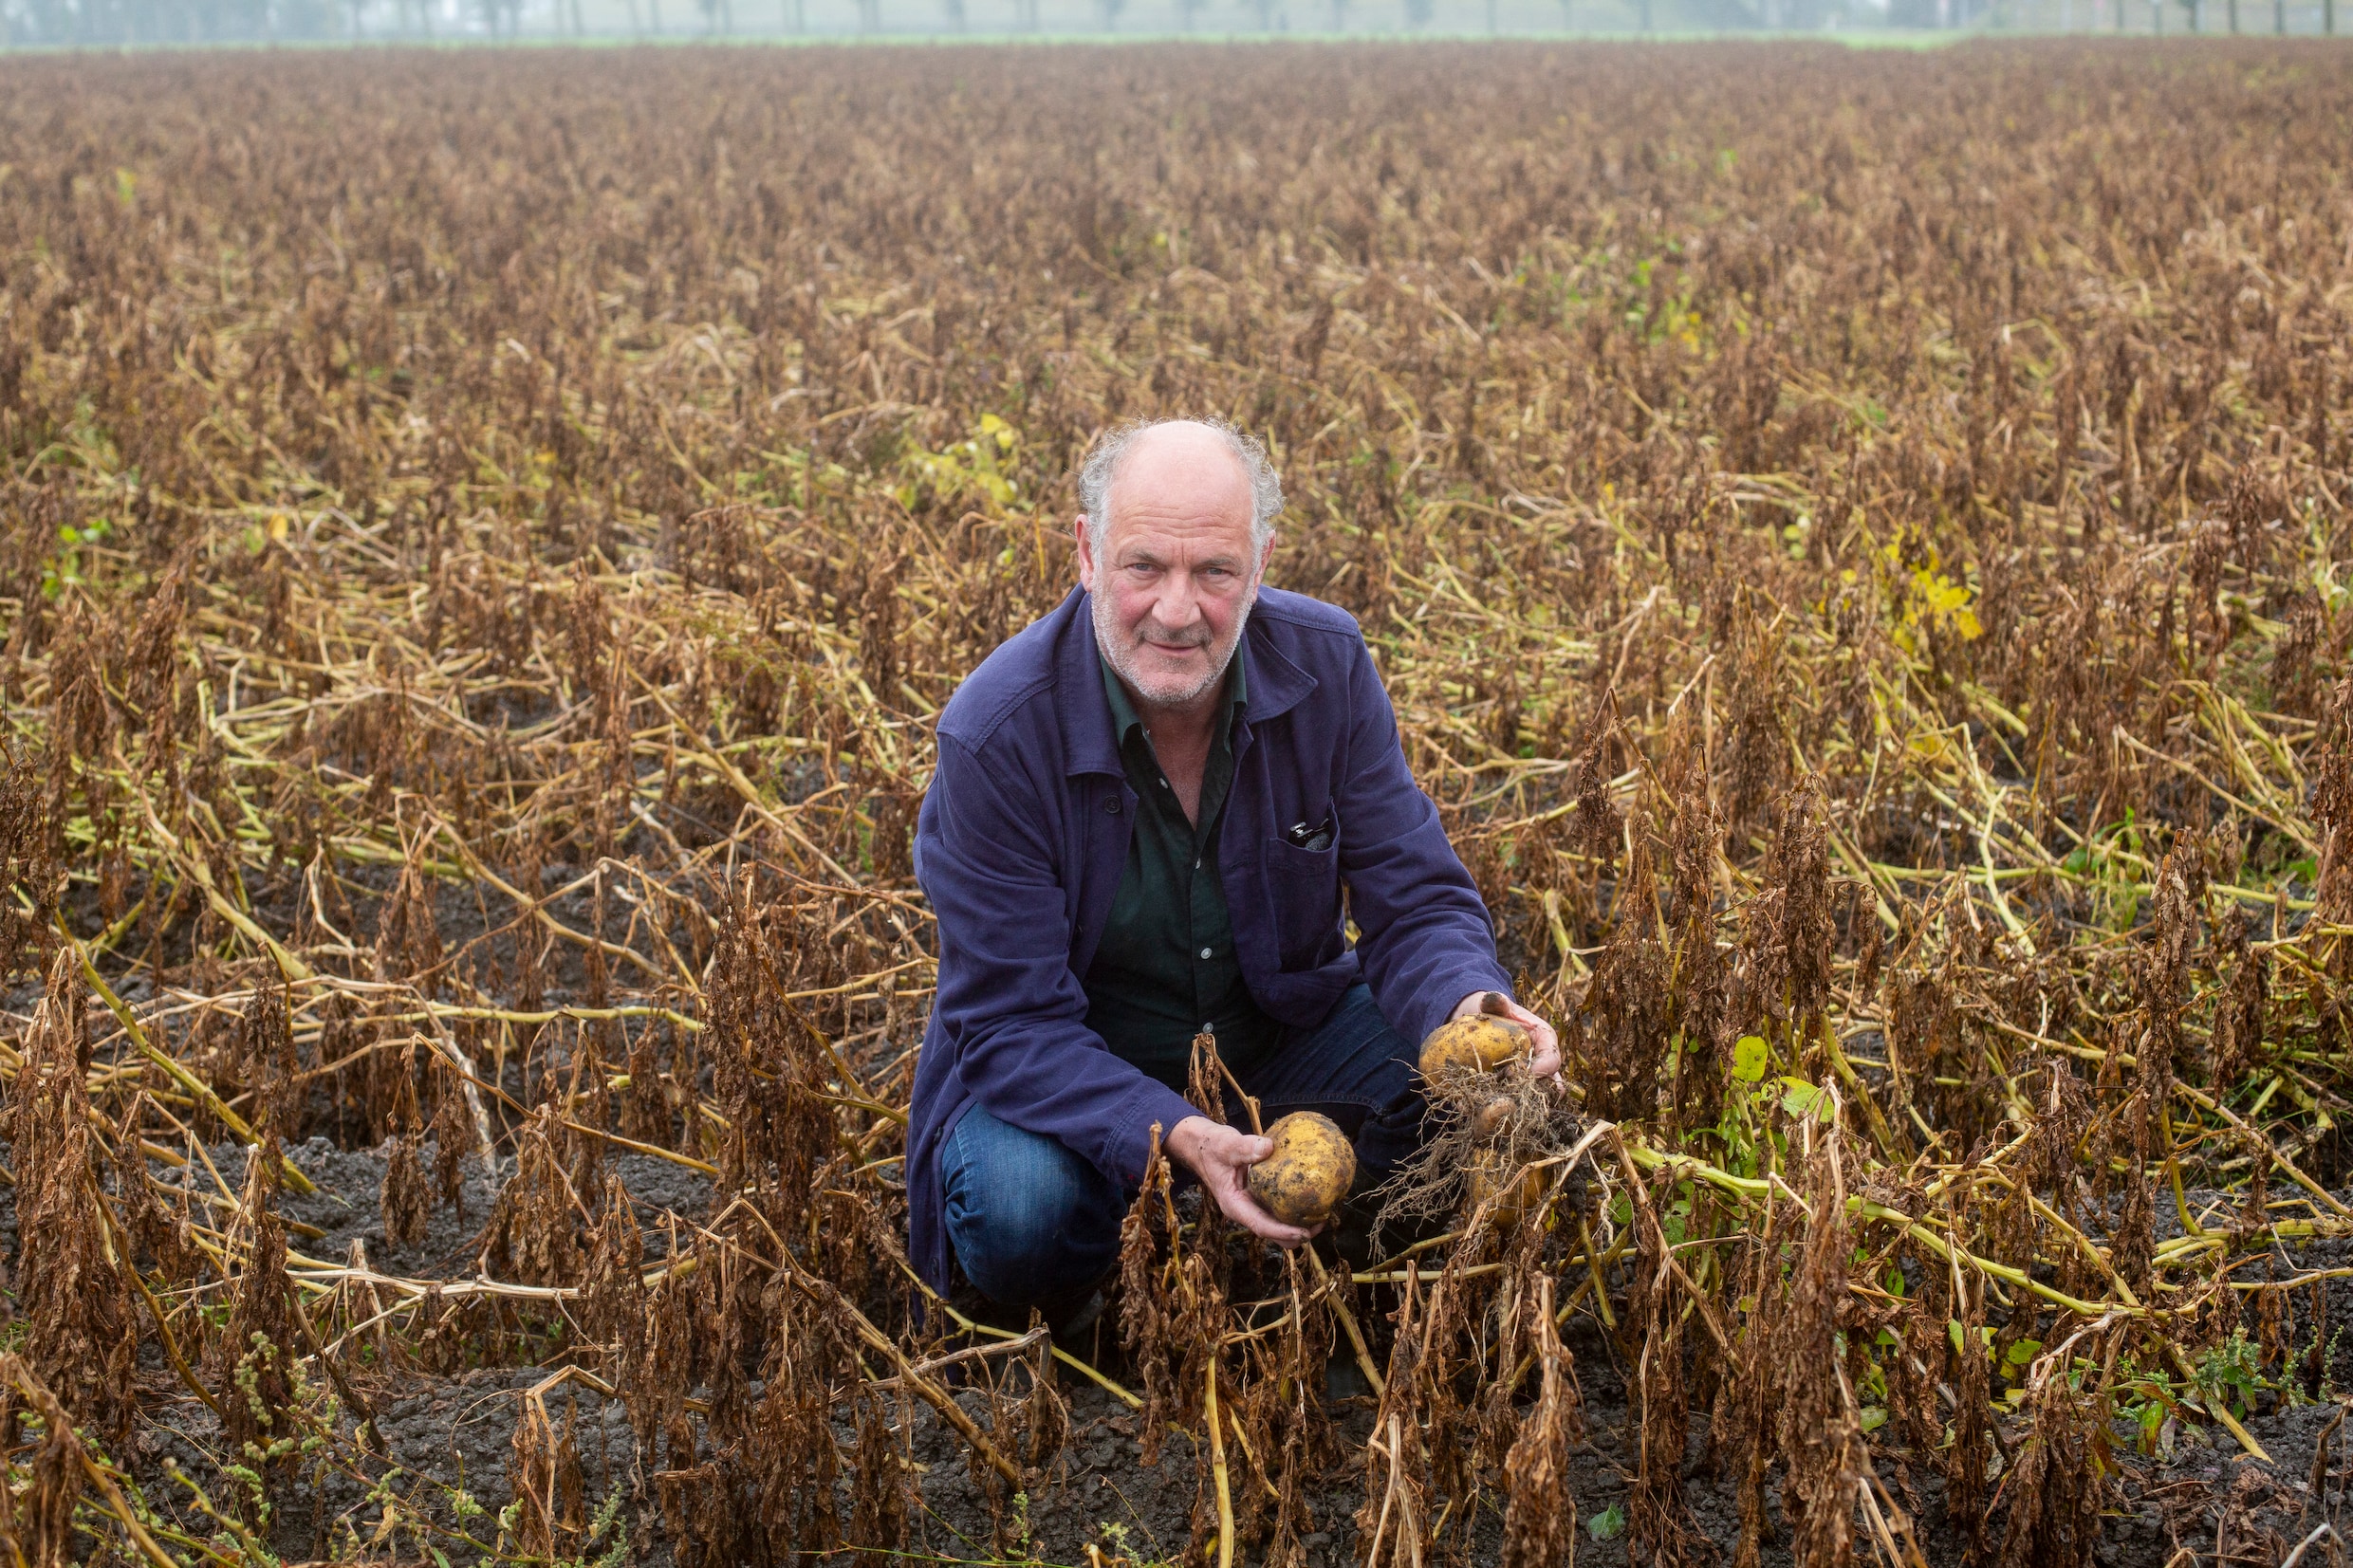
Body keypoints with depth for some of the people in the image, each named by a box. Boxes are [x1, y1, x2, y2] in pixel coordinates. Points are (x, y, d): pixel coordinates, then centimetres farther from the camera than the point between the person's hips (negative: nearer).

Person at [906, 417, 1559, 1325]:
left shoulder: (1327, 667, -15)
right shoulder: (996, 736, -26)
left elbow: (1415, 900, -11)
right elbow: (1013, 1021, -25)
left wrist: (1472, 1009, -36)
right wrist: (1167, 1135, -43)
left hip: (1282, 1023, 4)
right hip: (1074, 1068, -3)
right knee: (1019, 1208, -35)